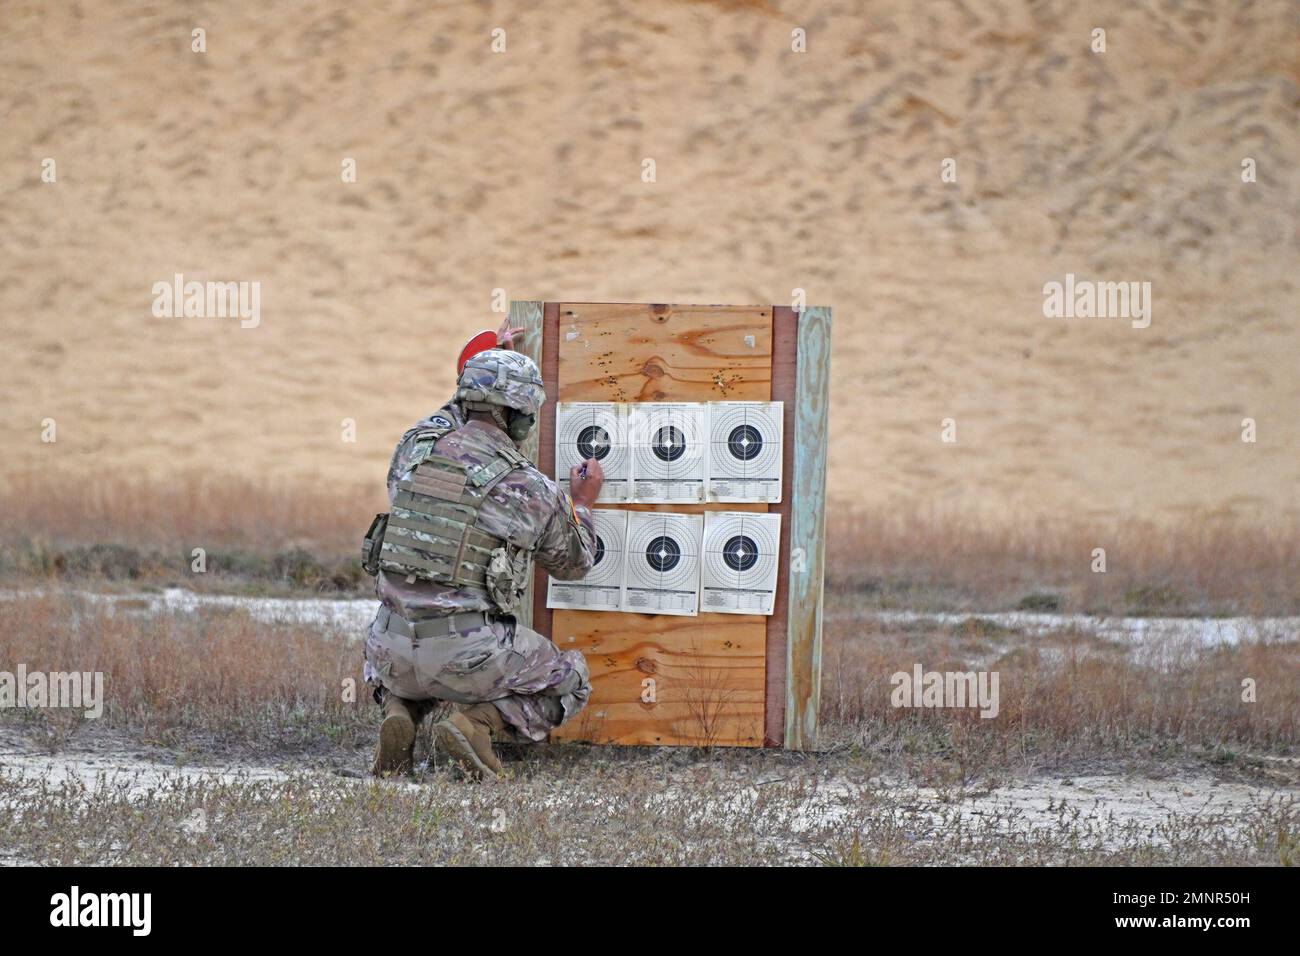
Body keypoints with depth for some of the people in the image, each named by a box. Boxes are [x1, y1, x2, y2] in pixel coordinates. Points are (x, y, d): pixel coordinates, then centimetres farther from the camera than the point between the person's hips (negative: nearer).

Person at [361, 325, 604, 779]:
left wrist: (493, 360, 40)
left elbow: (450, 418, 32)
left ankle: (399, 712, 6)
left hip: (396, 651, 4)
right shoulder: (531, 489, -4)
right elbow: (573, 563, 15)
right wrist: (582, 503, 32)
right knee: (571, 683, 20)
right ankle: (477, 719, -6)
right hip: (471, 653, -4)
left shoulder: (413, 448, 3)